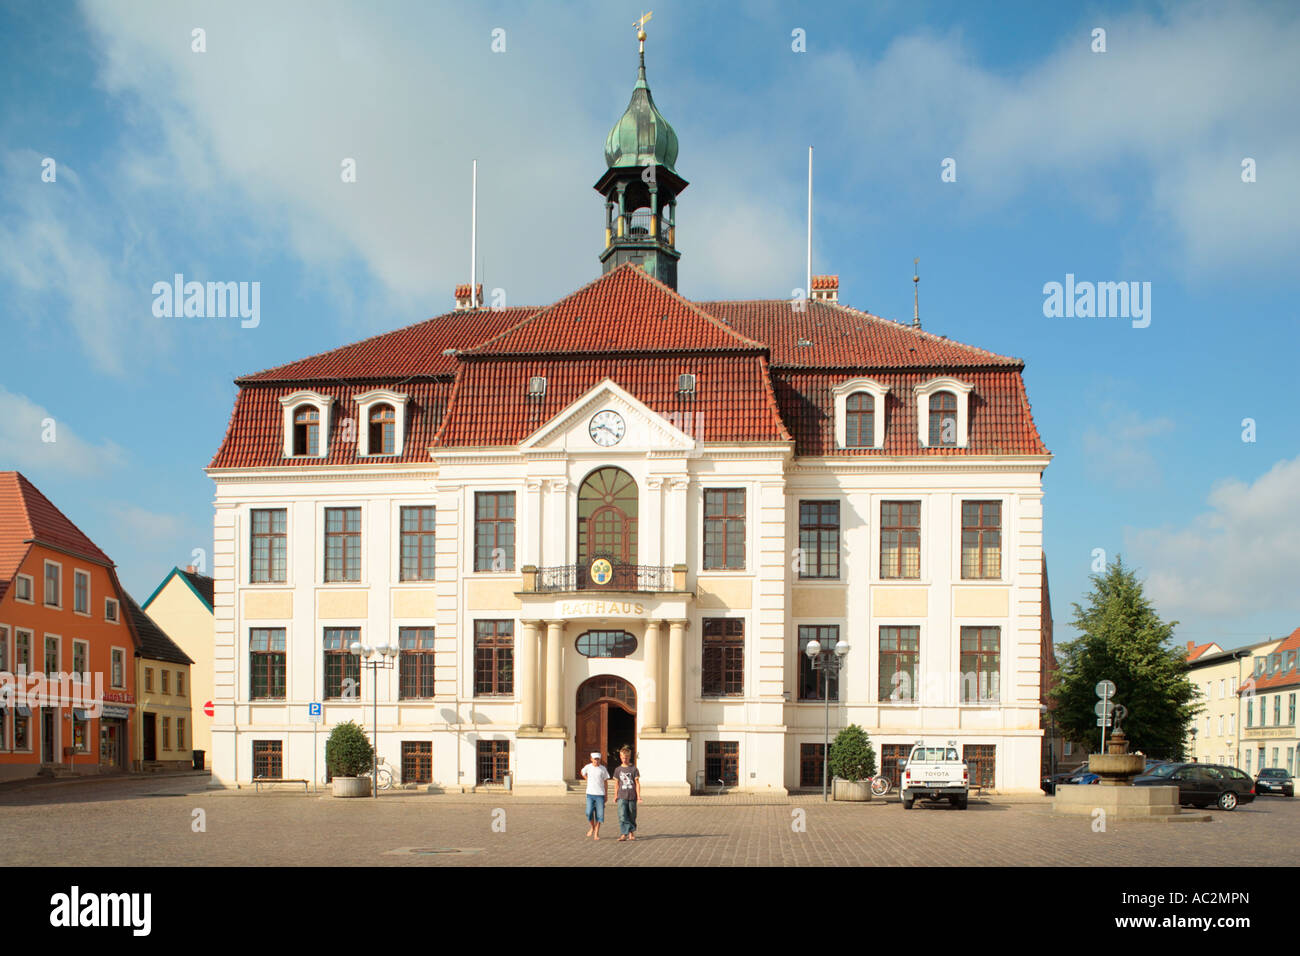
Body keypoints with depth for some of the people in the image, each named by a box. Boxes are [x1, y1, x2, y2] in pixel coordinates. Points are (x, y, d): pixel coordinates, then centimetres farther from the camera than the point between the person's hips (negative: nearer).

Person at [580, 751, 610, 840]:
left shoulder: (603, 769, 0)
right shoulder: (588, 767, 1)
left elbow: (605, 782, 5)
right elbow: (583, 773, 24)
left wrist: (606, 795, 4)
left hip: (600, 794, -1)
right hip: (590, 794, 1)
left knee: (599, 814, -3)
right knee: (589, 813, -7)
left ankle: (596, 833, 5)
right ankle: (592, 827, 20)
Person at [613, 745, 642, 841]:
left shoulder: (634, 769, -1)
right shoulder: (618, 769, 7)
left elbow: (637, 783, -2)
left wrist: (638, 796, -8)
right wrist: (616, 795, 16)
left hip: (632, 797, -1)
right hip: (622, 797, 1)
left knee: (632, 816, 7)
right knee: (622, 816, -12)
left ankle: (631, 832, 23)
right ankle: (624, 834, -14)